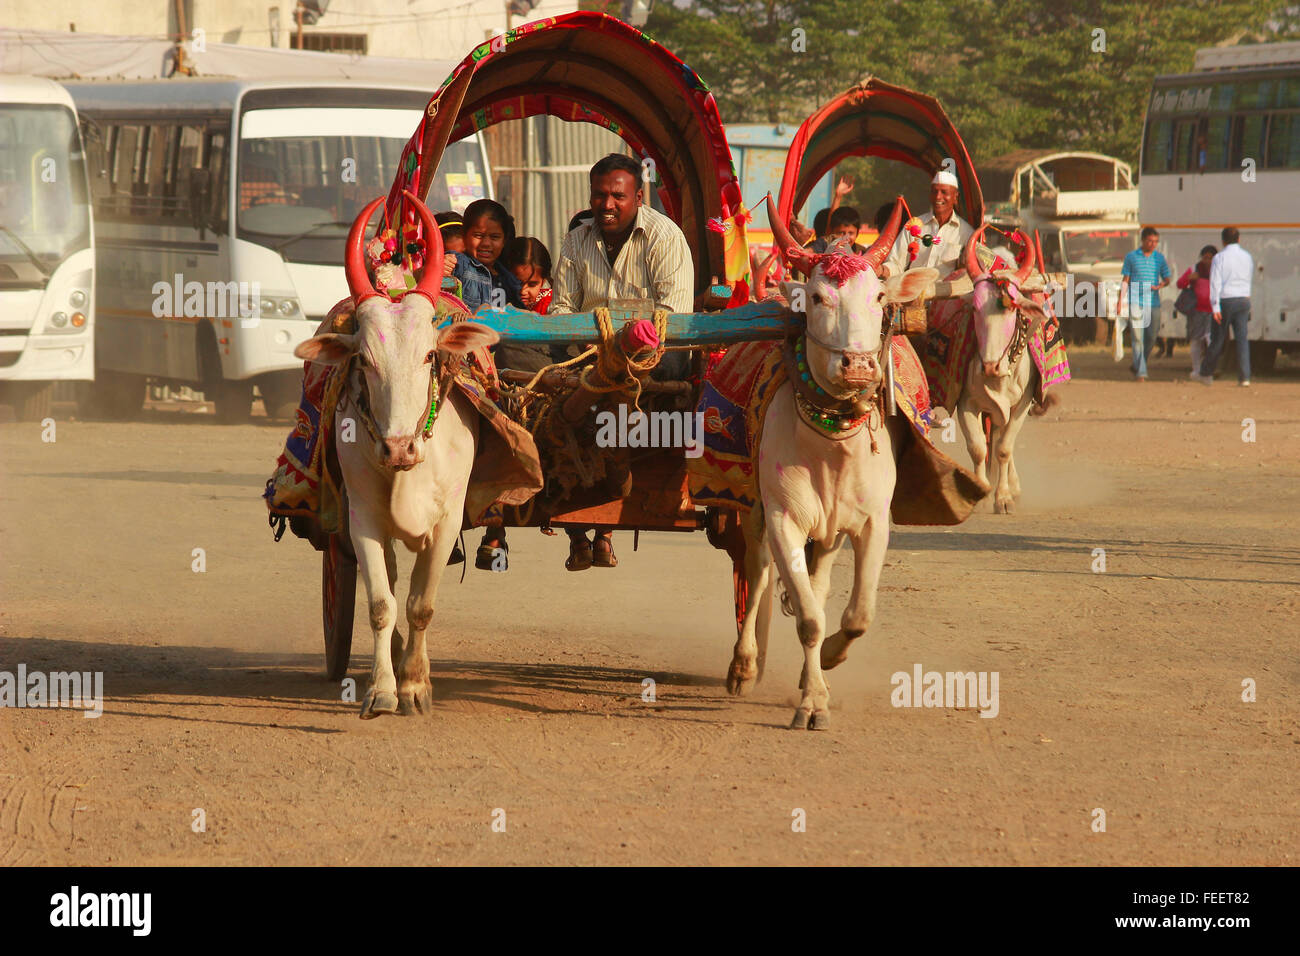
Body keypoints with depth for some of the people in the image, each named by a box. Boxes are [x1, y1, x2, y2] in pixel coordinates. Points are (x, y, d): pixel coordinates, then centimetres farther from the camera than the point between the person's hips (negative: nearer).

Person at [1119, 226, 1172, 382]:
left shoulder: (1159, 257, 9)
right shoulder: (1131, 257, 3)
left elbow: (1167, 278, 14)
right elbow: (1125, 280, 6)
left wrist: (1161, 285, -10)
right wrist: (1121, 301, -1)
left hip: (1154, 303, 3)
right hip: (1136, 303, -3)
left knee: (1151, 338, 6)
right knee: (1138, 338, -9)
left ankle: (1136, 367, 25)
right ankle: (1140, 372, -9)